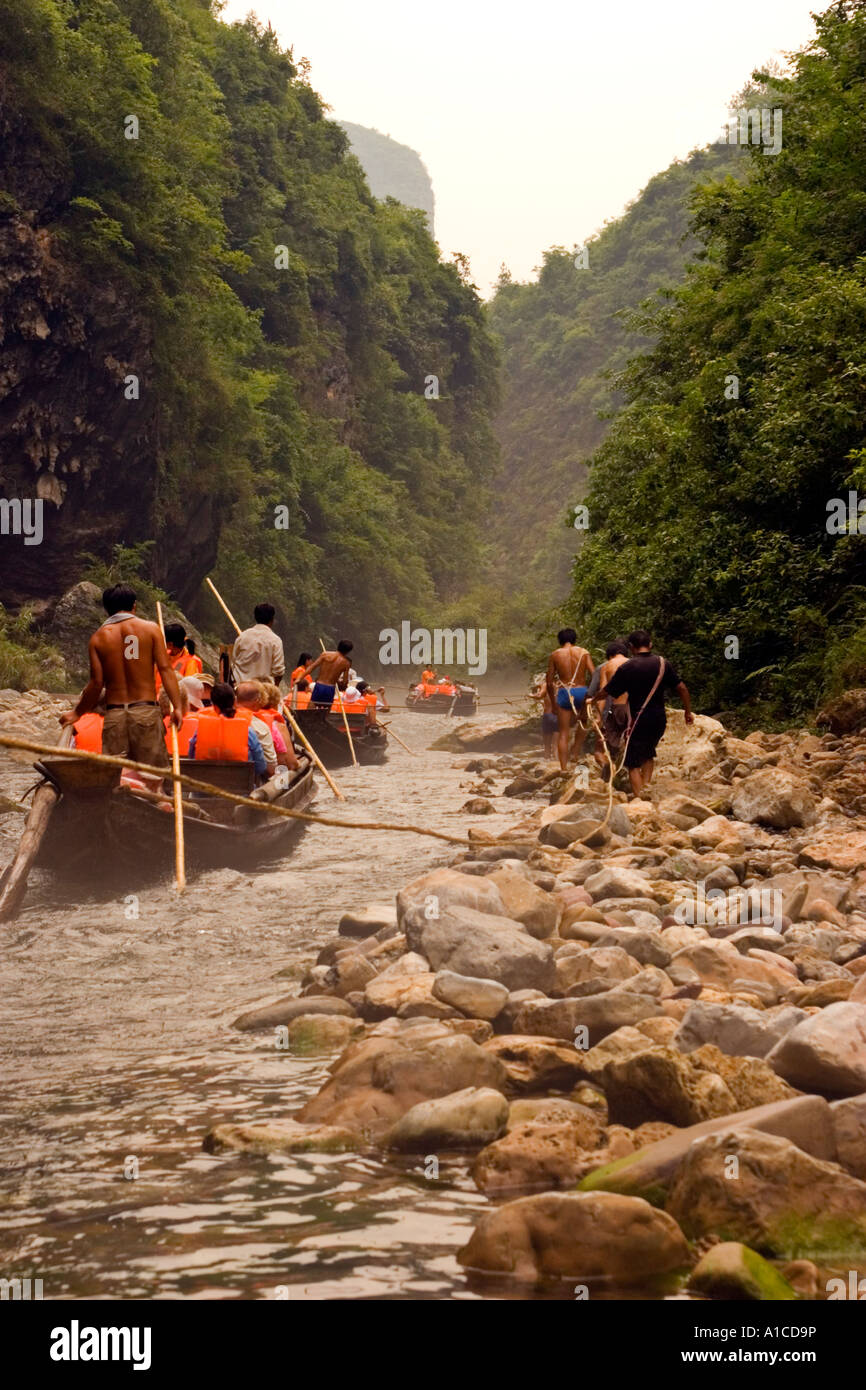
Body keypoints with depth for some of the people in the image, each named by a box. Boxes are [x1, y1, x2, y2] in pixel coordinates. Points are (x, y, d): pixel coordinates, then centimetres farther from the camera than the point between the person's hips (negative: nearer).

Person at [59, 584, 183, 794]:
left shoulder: (98, 637, 5)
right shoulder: (150, 629, 2)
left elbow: (96, 683, 1)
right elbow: (165, 669, -5)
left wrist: (77, 713, 12)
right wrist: (177, 707, -5)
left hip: (114, 713, 1)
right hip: (146, 709, -1)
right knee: (153, 777, 3)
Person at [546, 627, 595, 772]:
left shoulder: (555, 655, 3)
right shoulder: (583, 652, 2)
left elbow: (549, 682, 4)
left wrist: (553, 702, 15)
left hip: (563, 693, 0)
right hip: (581, 692, 0)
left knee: (563, 733, 6)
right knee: (583, 721, 30)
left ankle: (563, 768, 3)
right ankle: (575, 753, 20)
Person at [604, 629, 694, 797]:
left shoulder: (626, 668, -7)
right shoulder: (662, 664, 2)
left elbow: (608, 691, 1)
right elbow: (681, 687, 1)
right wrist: (688, 711, 11)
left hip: (639, 719, -4)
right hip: (659, 719, 5)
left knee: (633, 763, 1)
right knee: (648, 754, 26)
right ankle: (646, 787, 17)